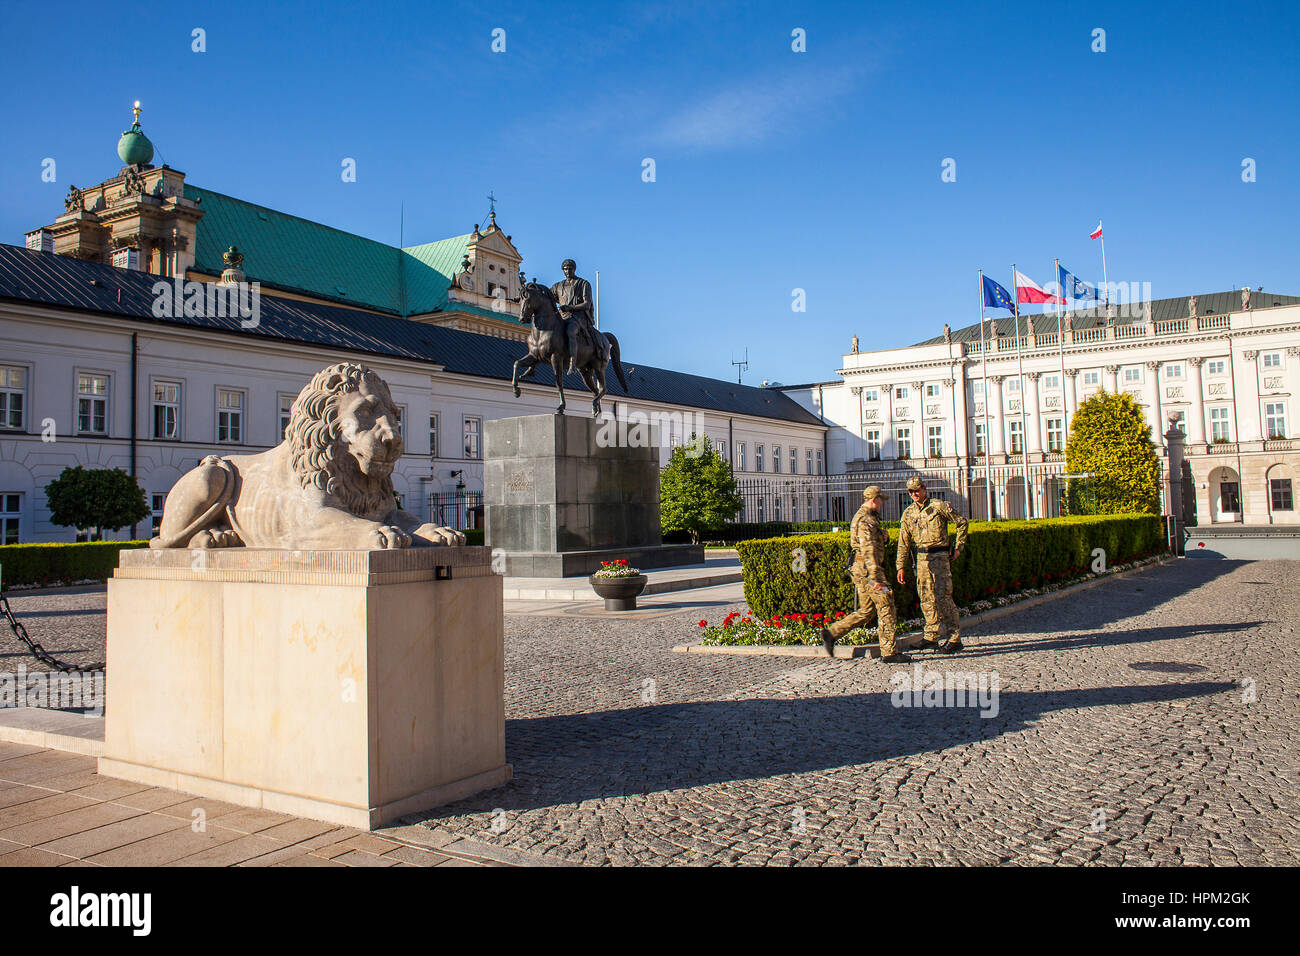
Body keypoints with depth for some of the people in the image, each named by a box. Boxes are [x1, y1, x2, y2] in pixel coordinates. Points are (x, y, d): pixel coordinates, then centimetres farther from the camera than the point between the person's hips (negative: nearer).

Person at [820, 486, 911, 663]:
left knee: (866, 611, 13)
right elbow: (868, 550, -23)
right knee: (886, 608, -5)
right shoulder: (866, 519, -14)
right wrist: (875, 577, -29)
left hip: (862, 570, 10)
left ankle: (831, 633, 12)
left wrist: (883, 537, 6)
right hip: (867, 569, -10)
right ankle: (889, 652, -2)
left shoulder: (868, 517, 20)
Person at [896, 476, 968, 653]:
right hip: (921, 558, 5)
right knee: (926, 598, 7)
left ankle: (955, 639, -4)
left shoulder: (939, 506, -3)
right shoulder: (908, 513, 11)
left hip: (939, 556, -5)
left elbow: (962, 522, 4)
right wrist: (901, 566, 9)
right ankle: (932, 636, 18)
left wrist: (958, 547, 0)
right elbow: (904, 542, 14)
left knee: (943, 596, -9)